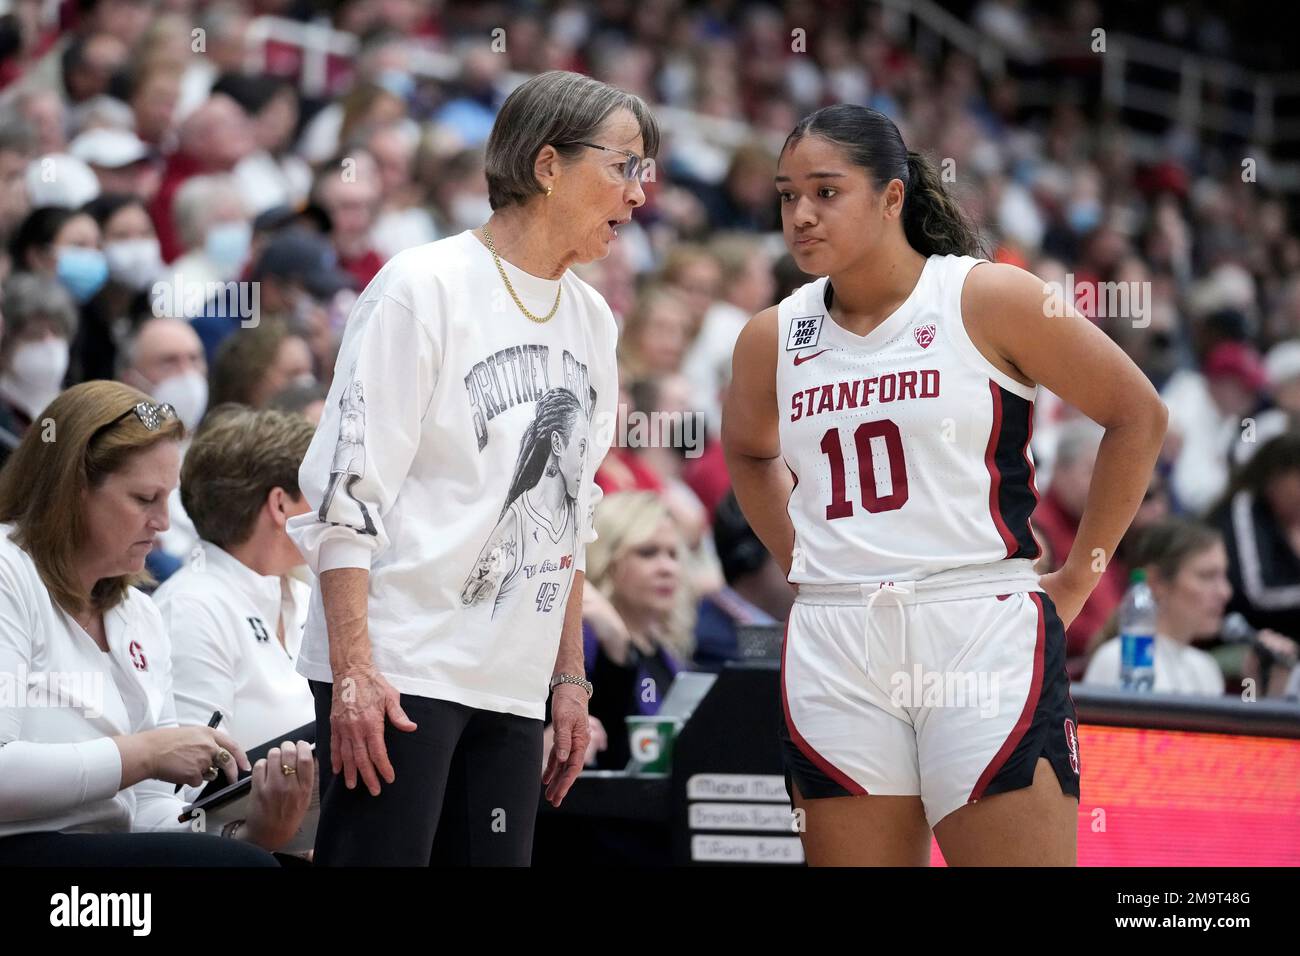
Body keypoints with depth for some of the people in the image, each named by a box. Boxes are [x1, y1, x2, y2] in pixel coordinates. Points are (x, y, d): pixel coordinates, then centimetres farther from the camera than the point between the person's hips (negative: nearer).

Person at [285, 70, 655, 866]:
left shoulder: (592, 321, 15)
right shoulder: (424, 286, -6)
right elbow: (347, 486, -11)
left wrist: (571, 680, 18)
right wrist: (353, 671, -18)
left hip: (513, 684, 7)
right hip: (399, 671, -7)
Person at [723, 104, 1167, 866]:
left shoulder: (989, 299, -3)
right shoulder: (773, 339, 9)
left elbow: (1138, 416, 1)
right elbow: (749, 451, 30)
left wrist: (1076, 581, 0)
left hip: (982, 633, -4)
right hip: (834, 654, 4)